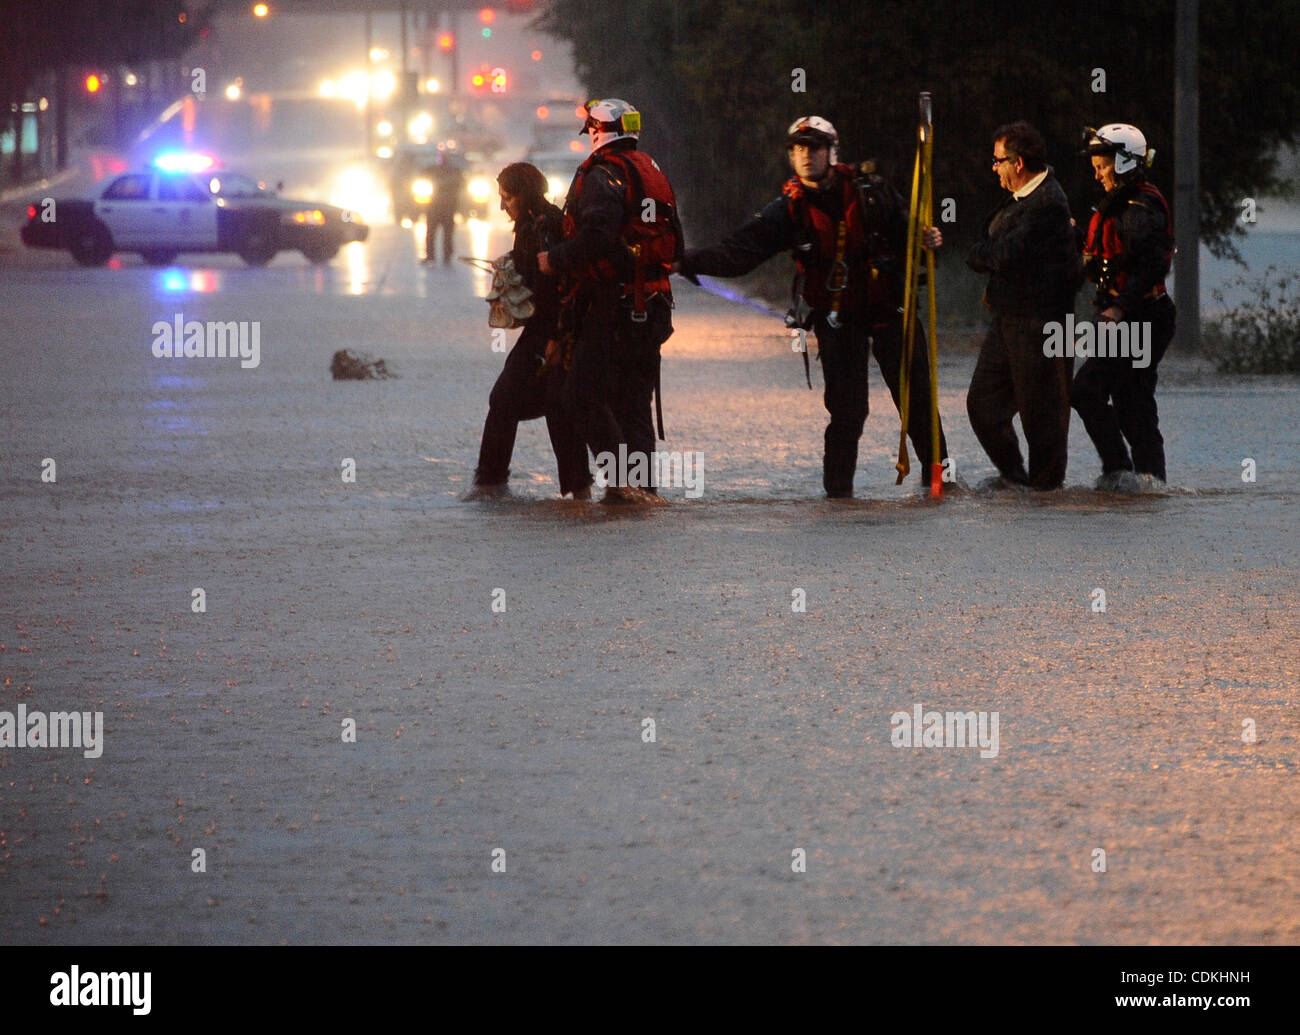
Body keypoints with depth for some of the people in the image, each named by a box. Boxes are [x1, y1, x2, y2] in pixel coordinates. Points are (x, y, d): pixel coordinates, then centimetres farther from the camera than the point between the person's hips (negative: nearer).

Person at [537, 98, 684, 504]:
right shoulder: (653, 173, 18)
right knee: (633, 400, 14)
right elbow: (674, 246, 20)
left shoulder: (604, 173, -10)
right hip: (652, 307, 9)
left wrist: (554, 260, -10)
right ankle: (643, 485, 10)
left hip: (612, 305, -9)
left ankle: (621, 476, -20)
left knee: (585, 396, -9)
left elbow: (595, 238, -23)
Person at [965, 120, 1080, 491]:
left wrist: (977, 256, -3)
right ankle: (1012, 473, 23)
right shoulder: (1020, 199, 13)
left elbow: (1007, 256, -23)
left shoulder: (1048, 204, -19)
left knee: (1040, 410, 0)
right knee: (983, 402, 10)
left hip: (1038, 322, -10)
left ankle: (1046, 483, 12)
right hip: (1008, 319, 10)